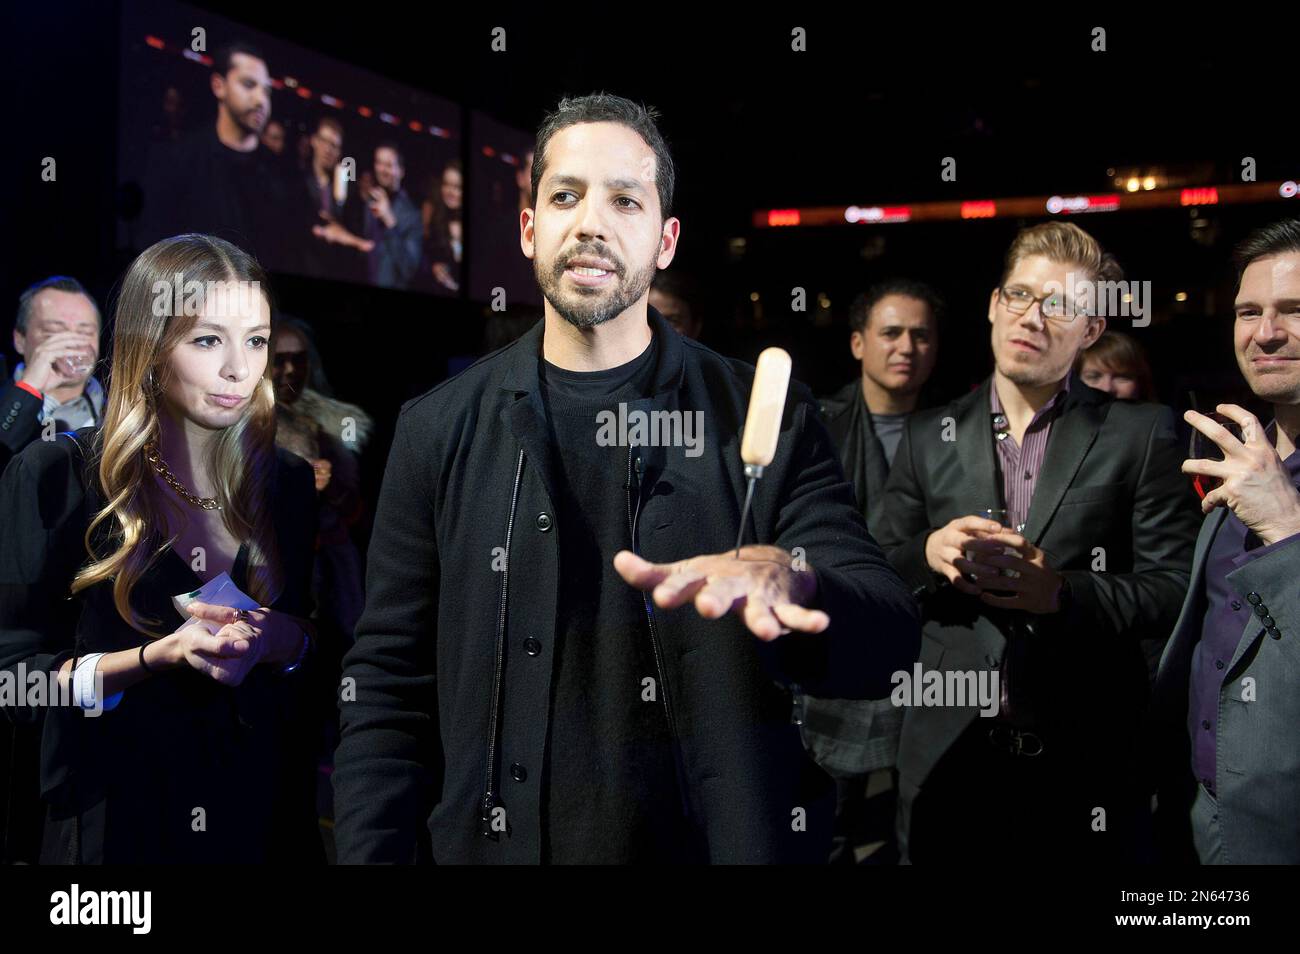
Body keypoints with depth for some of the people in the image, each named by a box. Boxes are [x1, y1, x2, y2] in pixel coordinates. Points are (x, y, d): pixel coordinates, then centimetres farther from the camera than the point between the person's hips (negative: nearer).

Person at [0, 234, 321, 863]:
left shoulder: (289, 485, 1)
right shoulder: (56, 477, -9)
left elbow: (325, 646, 8)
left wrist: (275, 639, -14)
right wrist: (159, 656, -22)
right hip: (113, 826, -3)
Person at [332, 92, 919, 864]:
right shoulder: (441, 430, -1)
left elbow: (888, 646, -12)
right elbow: (388, 690, 1)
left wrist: (787, 581, -33)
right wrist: (372, 851, -11)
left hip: (721, 840, 0)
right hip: (494, 840, 1)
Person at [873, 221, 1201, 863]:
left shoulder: (1140, 435, 0)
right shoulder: (928, 436, 9)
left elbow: (1176, 588, -4)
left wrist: (1060, 591, -19)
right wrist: (929, 555, -10)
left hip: (1085, 760, -2)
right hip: (950, 753, 2)